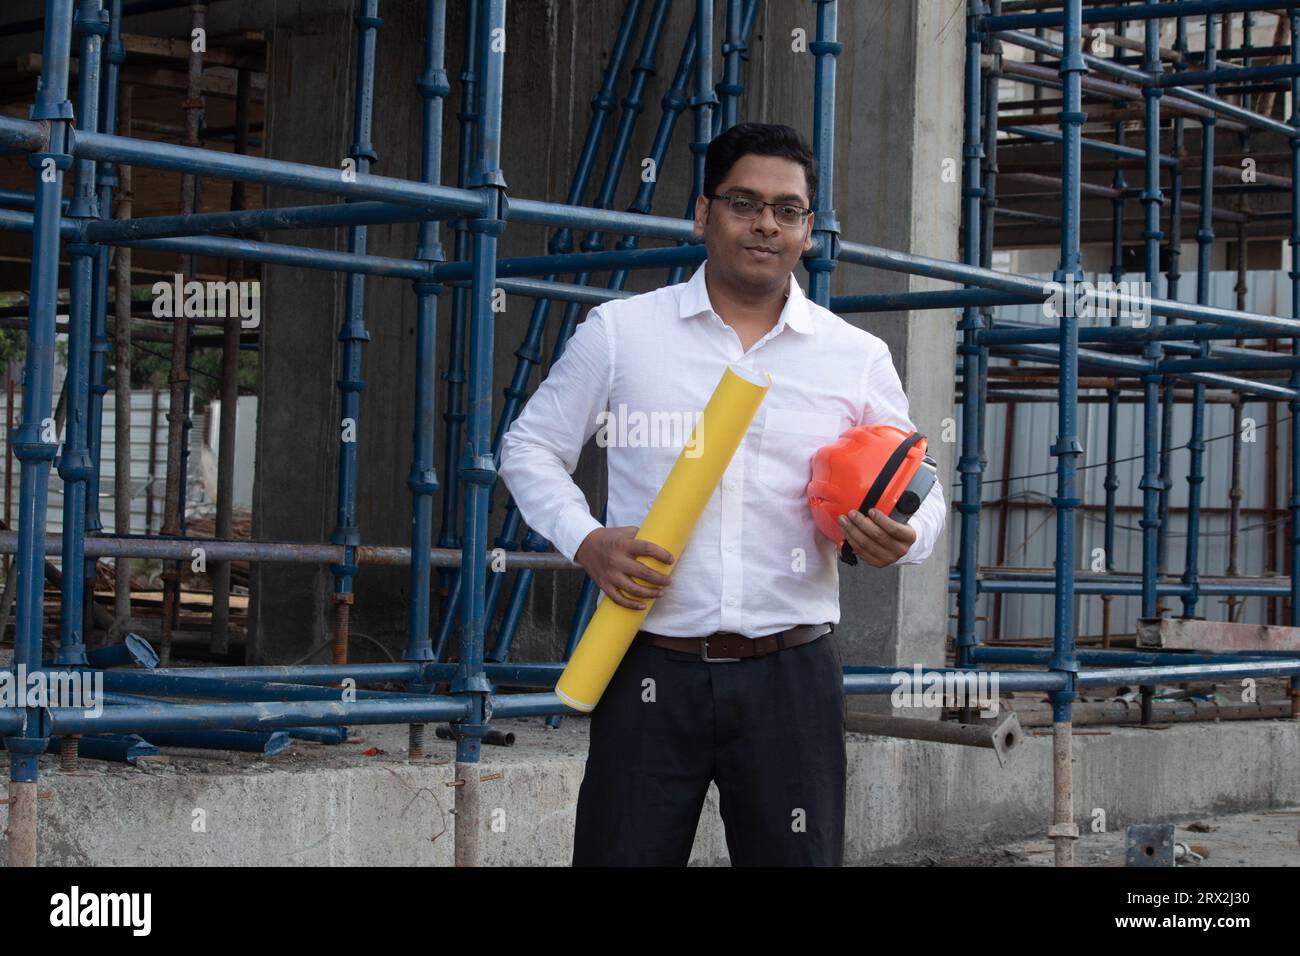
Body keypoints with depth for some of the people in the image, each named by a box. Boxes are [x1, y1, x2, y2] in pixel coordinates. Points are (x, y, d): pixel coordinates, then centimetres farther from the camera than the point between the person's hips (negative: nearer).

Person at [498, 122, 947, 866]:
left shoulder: (858, 358, 8)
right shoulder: (619, 331, 5)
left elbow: (921, 495, 15)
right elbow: (531, 448, 12)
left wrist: (900, 538, -10)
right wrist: (586, 541, -7)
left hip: (792, 674, 1)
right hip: (651, 669, -1)